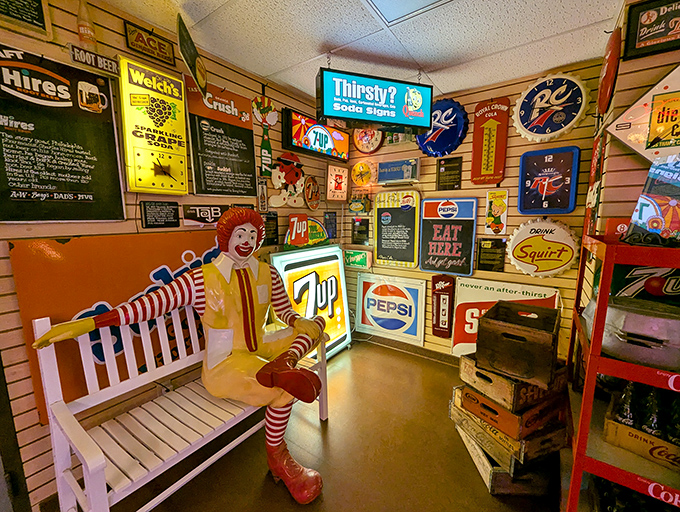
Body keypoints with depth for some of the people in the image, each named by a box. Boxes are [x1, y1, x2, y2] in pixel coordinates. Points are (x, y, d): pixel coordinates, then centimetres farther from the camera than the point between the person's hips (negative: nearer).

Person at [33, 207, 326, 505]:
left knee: (315, 322, -6)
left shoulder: (267, 273, 3)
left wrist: (300, 322, -12)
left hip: (259, 351, 6)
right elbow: (152, 303, -15)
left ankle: (282, 364, -27)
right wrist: (88, 323, -20)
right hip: (224, 364, -6)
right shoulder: (201, 279, -10)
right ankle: (277, 457, -5)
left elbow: (285, 311, 9)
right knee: (284, 387, -30)